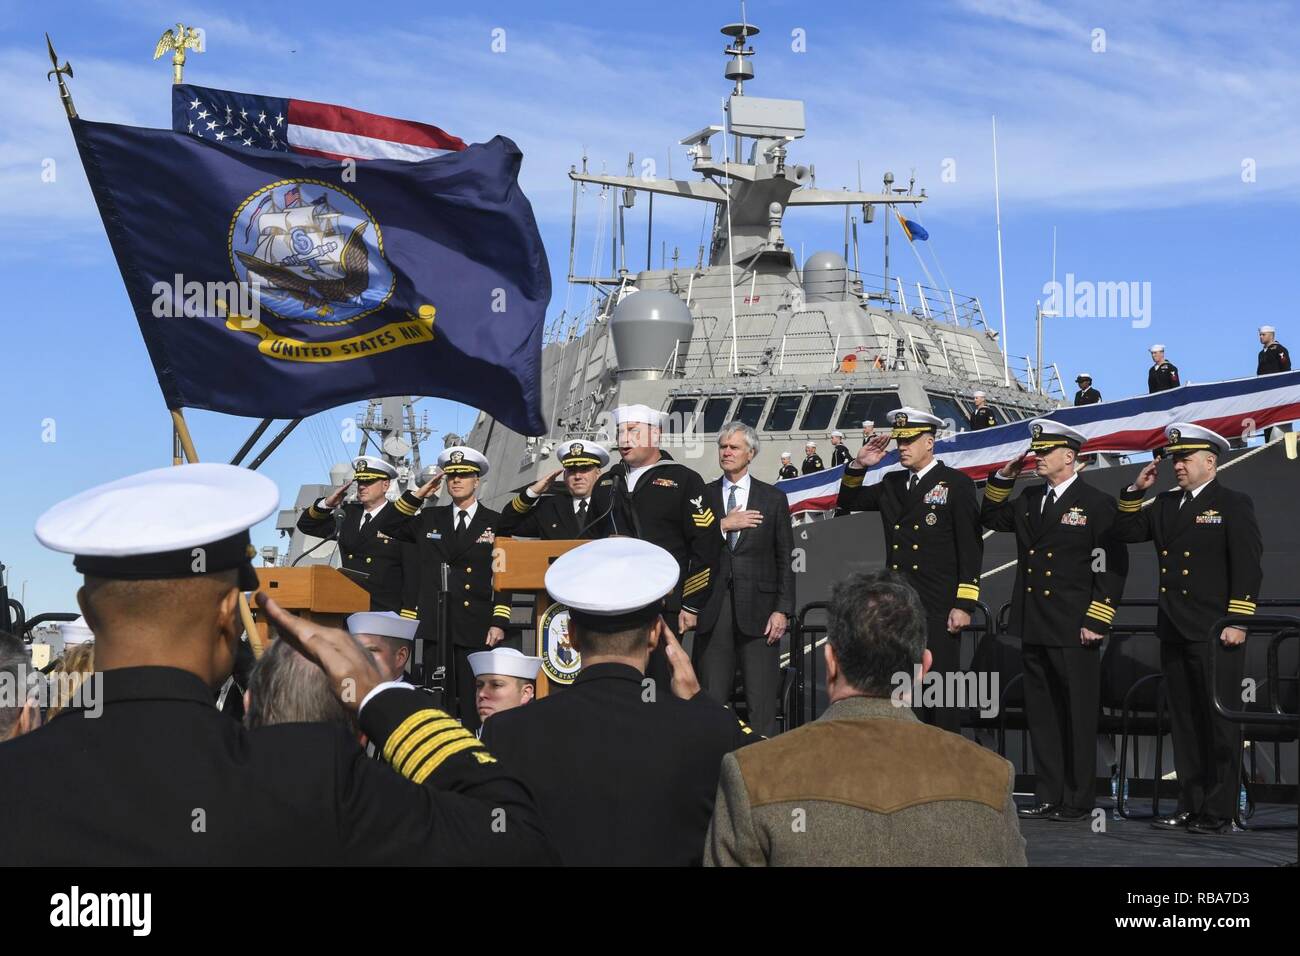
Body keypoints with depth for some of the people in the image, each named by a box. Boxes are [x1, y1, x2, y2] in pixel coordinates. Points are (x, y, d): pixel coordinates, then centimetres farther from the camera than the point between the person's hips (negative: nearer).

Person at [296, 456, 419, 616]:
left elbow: (413, 572, -7)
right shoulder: (348, 514, 14)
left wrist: (406, 619, -13)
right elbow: (306, 525, 23)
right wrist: (327, 504, 3)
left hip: (385, 612, -5)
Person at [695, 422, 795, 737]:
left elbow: (785, 560, 5)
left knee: (762, 703, -3)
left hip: (757, 609, -1)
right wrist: (723, 526, -10)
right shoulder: (702, 496, 10)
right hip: (712, 609, 1)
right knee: (711, 699, 3)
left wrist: (783, 610, -3)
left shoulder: (773, 499, 7)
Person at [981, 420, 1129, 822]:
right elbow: (991, 518, 29)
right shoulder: (1029, 499, 14)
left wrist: (1096, 621, -12)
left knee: (1078, 717, 0)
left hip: (1073, 630, -7)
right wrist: (1003, 478, 13)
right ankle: (1048, 797, 17)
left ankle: (1079, 802, 6)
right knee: (1041, 715, 10)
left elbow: (1112, 566, -8)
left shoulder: (1096, 504, -4)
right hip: (1033, 626, 7)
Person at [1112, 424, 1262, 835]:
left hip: (1215, 633, -7)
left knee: (1220, 722, -3)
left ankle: (1219, 812, 0)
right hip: (1174, 632, 7)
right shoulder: (1165, 503, 16)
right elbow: (1126, 531, 15)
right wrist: (1136, 490, 4)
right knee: (1184, 723, 10)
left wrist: (1237, 621, -15)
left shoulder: (1234, 504, -3)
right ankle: (1190, 806, 16)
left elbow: (1248, 567, -9)